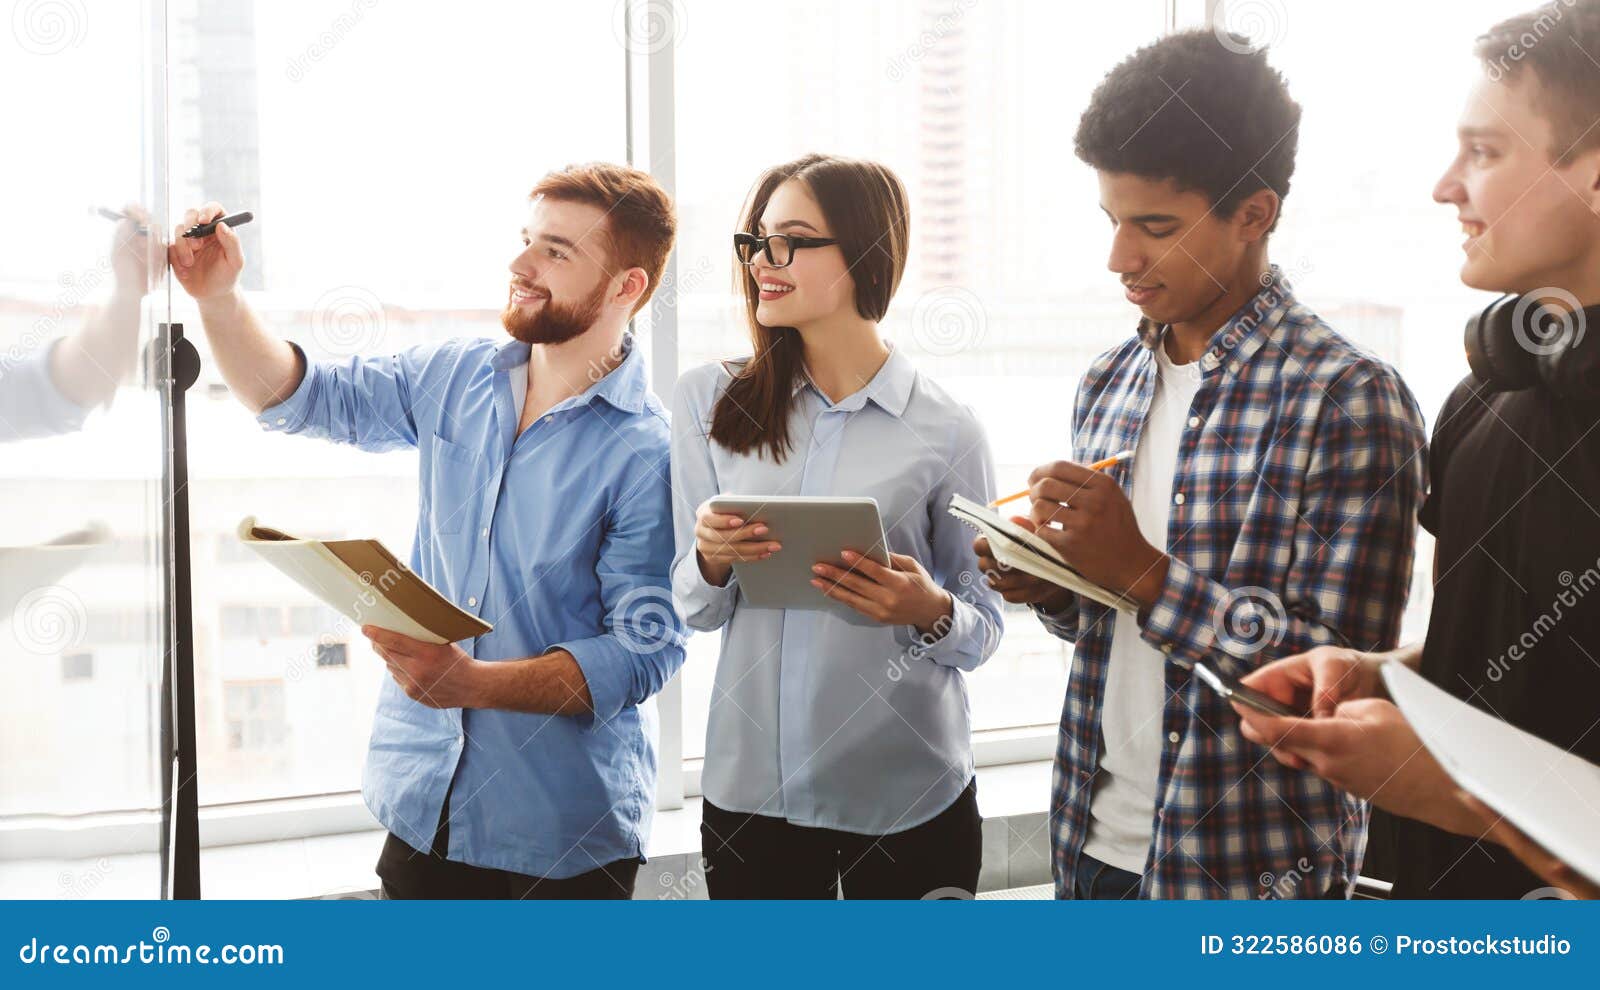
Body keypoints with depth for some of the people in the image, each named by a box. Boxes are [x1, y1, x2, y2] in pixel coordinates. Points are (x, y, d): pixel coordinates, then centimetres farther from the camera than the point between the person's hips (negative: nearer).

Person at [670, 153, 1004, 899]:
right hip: (749, 787, 2)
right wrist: (710, 558, -17)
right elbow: (694, 608, 4)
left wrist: (931, 612, -21)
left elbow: (982, 628, 0)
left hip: (909, 798, -2)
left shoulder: (946, 431, -6)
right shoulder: (708, 402, 2)